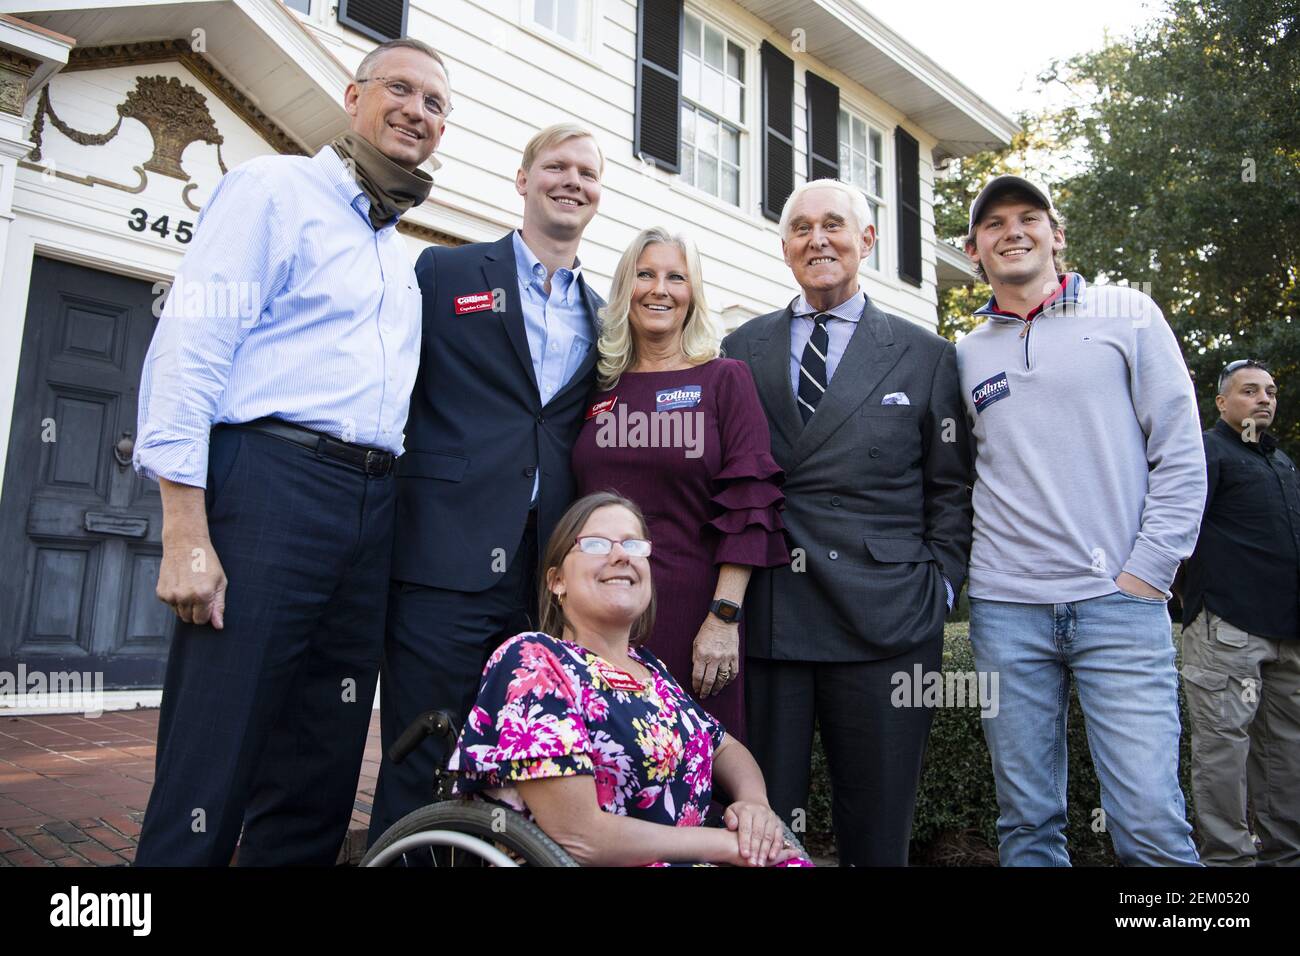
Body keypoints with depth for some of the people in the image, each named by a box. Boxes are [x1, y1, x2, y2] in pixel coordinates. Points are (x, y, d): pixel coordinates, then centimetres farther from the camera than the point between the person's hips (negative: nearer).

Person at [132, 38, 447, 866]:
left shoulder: (402, 255, 23)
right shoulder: (277, 188, 3)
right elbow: (188, 349, -8)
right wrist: (185, 532, -16)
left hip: (371, 509, 7)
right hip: (269, 485, -6)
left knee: (320, 769, 10)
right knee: (210, 766, -4)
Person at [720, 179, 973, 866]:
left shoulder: (926, 356, 9)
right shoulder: (741, 351, 11)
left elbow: (950, 490, 8)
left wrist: (938, 590, -1)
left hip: (885, 624, 0)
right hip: (765, 620, 1)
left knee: (877, 831, 10)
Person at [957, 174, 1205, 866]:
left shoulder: (1127, 314, 6)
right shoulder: (965, 355, 12)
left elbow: (1181, 454, 2)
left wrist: (1145, 574, -5)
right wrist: (956, 571, 4)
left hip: (1120, 602, -2)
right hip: (1005, 610, 2)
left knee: (1151, 823, -5)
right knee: (1028, 821, 8)